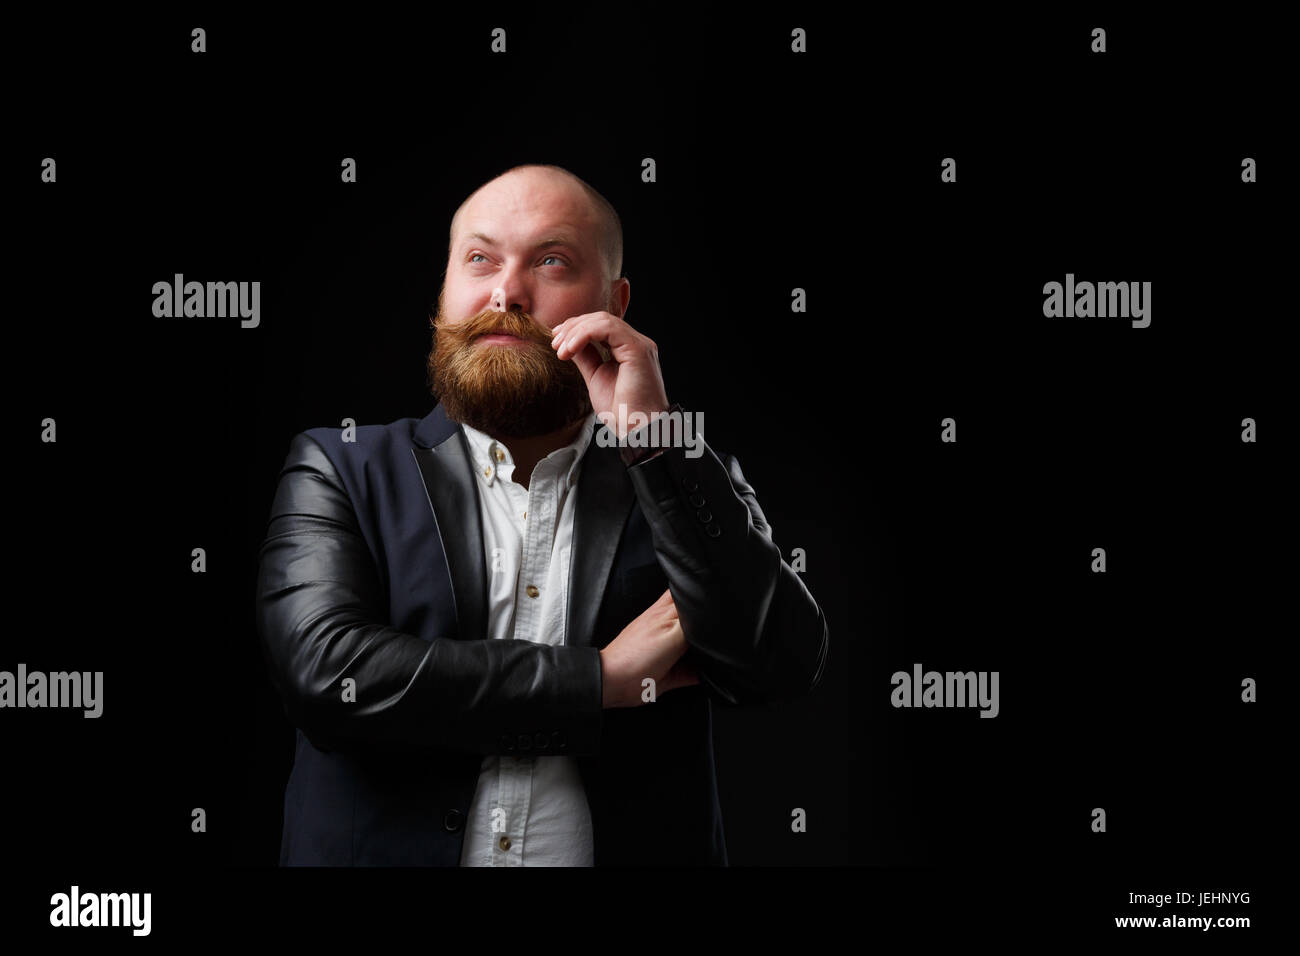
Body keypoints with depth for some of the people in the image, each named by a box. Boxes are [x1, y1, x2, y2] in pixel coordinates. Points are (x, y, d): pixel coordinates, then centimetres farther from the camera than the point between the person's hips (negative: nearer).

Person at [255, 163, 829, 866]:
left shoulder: (684, 484, 7)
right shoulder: (336, 471, 5)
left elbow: (782, 669, -5)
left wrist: (653, 436, -10)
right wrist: (600, 677, -8)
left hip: (628, 849, 0)